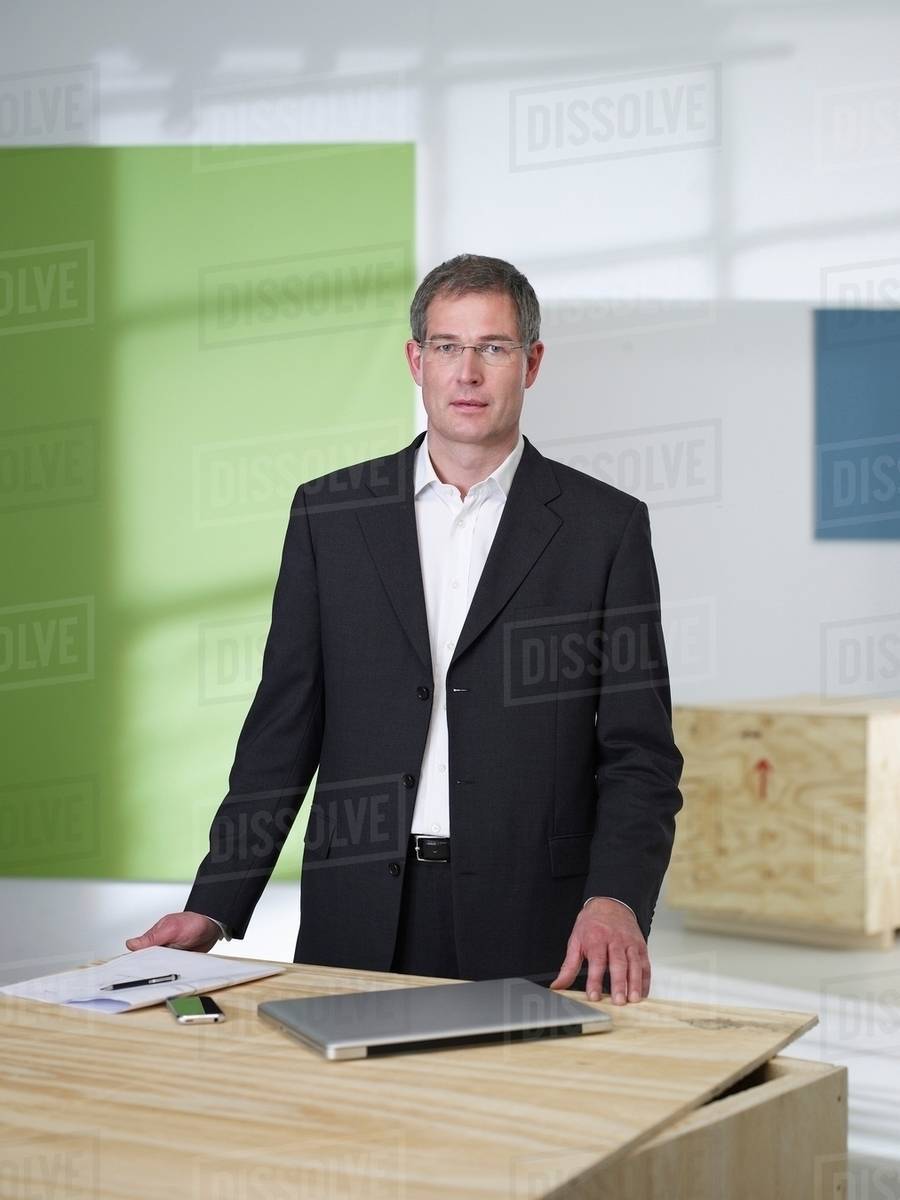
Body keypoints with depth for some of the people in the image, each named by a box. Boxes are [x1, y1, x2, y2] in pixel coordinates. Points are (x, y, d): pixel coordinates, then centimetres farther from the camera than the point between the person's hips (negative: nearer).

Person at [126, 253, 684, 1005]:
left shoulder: (606, 527, 1)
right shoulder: (328, 514, 7)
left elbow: (639, 752, -2)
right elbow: (284, 726, 8)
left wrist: (615, 900, -18)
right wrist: (213, 908, 1)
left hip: (531, 937, -1)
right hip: (358, 925, 2)